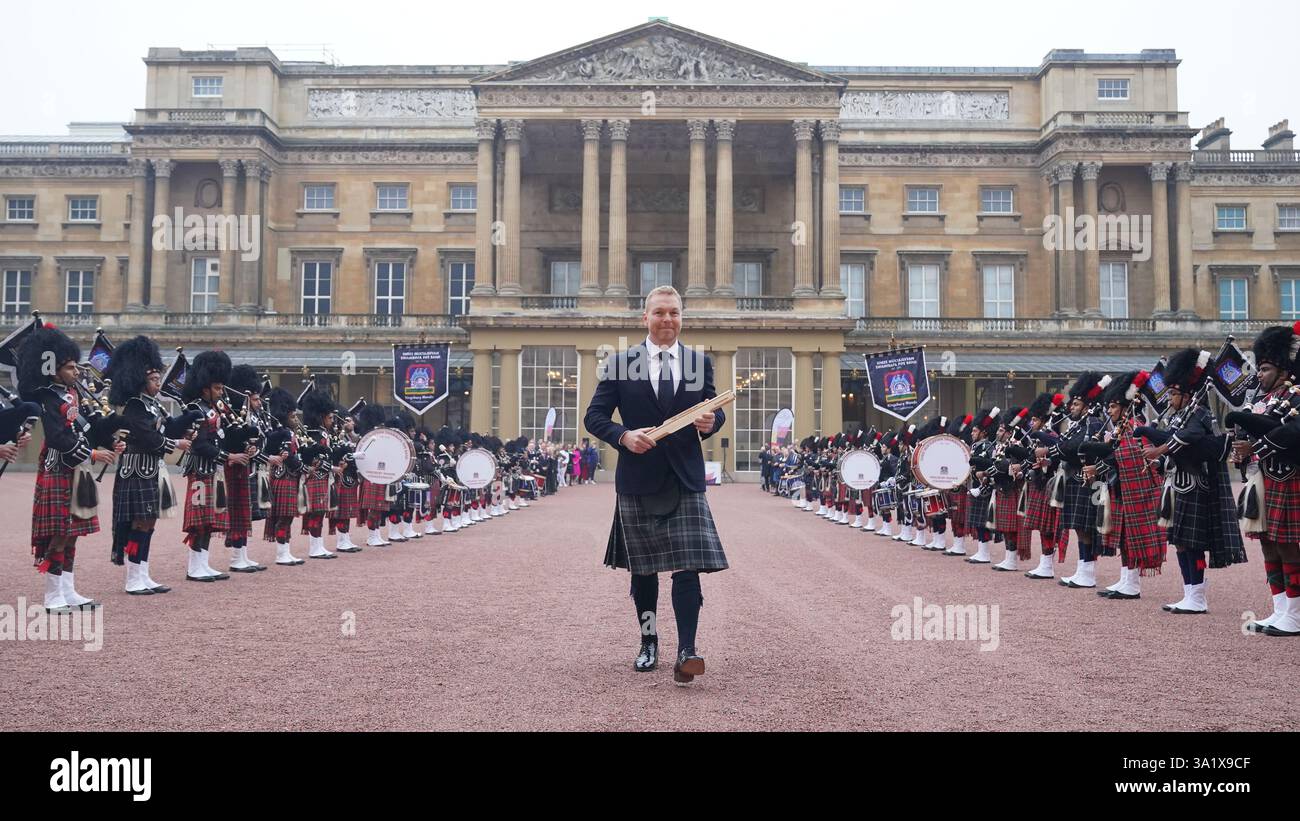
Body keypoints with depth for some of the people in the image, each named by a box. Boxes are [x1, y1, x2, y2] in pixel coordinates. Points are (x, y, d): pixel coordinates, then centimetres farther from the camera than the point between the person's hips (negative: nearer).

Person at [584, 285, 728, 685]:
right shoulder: (620, 363, 1)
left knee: (688, 566, -10)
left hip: (685, 479, 0)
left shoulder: (701, 362, 7)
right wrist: (623, 436, -17)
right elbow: (594, 416, 2)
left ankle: (686, 652, -9)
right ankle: (648, 641, 28)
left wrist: (710, 422, -12)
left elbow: (715, 411, 12)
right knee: (643, 568, 12)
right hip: (638, 480, 0)